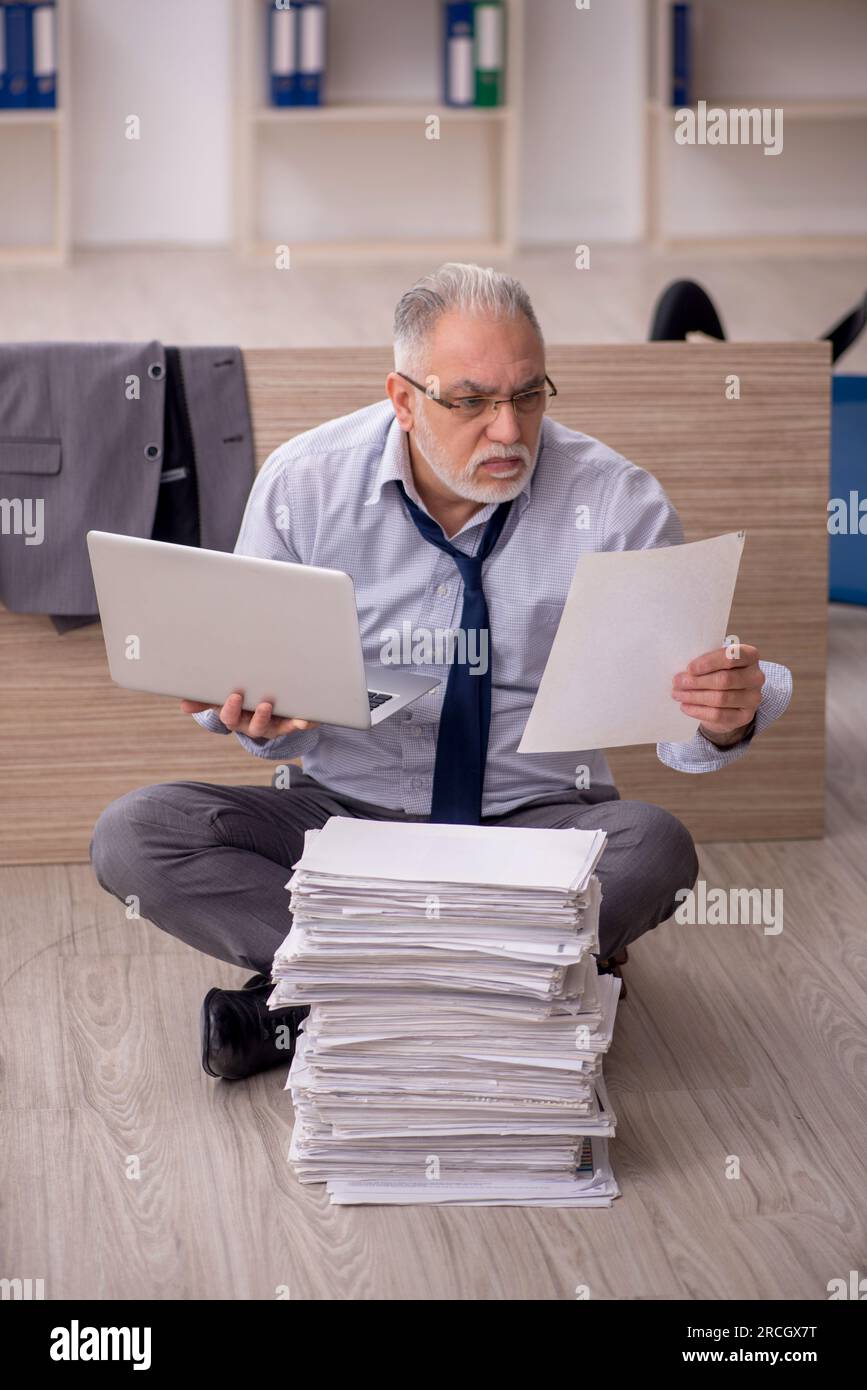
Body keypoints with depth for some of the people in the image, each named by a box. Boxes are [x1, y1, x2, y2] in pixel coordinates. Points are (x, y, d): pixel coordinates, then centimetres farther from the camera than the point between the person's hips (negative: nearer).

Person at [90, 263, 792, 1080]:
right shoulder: (302, 483, -5)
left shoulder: (614, 500, -8)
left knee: (654, 848, -33)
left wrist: (723, 717, -33)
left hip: (539, 826, -1)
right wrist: (258, 719, -25)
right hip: (342, 813, 1)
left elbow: (675, 720, -8)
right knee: (131, 836, -22)